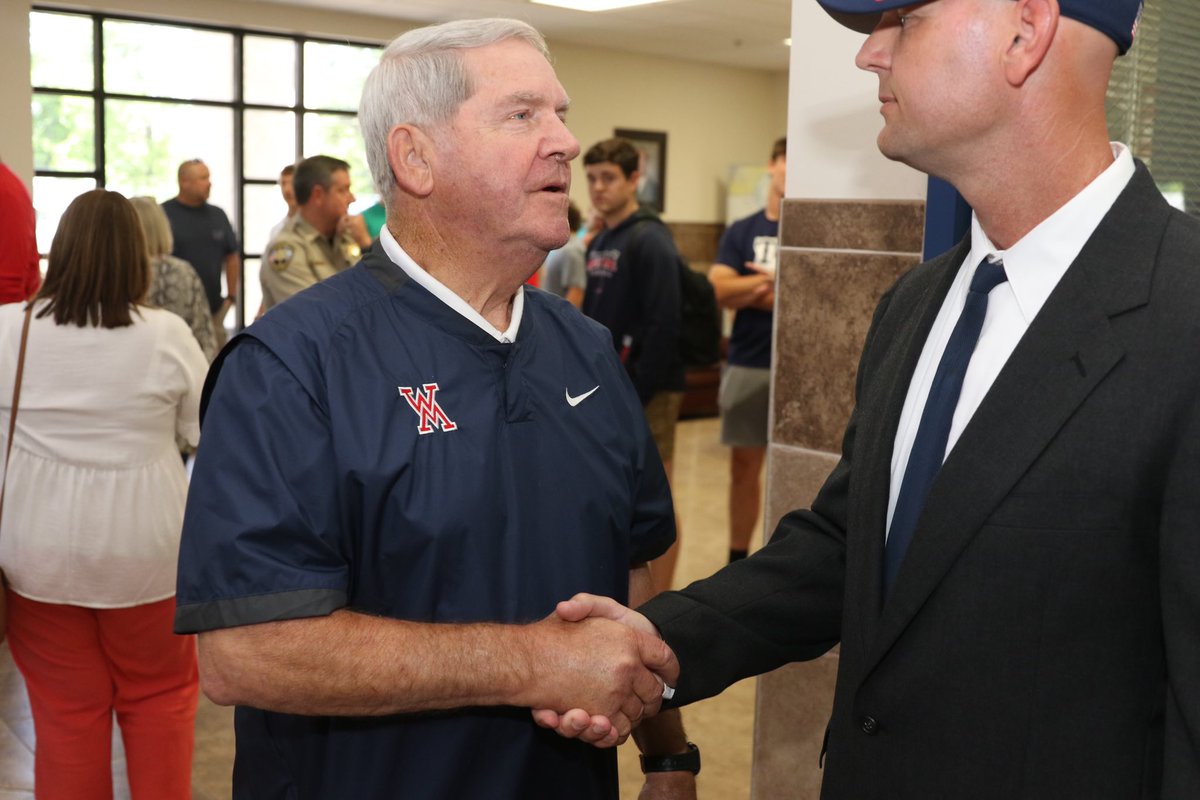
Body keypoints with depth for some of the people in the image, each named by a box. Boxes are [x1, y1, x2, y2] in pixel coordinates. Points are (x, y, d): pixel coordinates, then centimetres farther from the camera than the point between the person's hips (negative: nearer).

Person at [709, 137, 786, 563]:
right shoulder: (741, 231, 8)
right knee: (744, 465, 11)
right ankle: (737, 562, 23)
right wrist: (778, 280, -13)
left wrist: (751, 291, -10)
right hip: (747, 364, 3)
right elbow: (718, 291, -4)